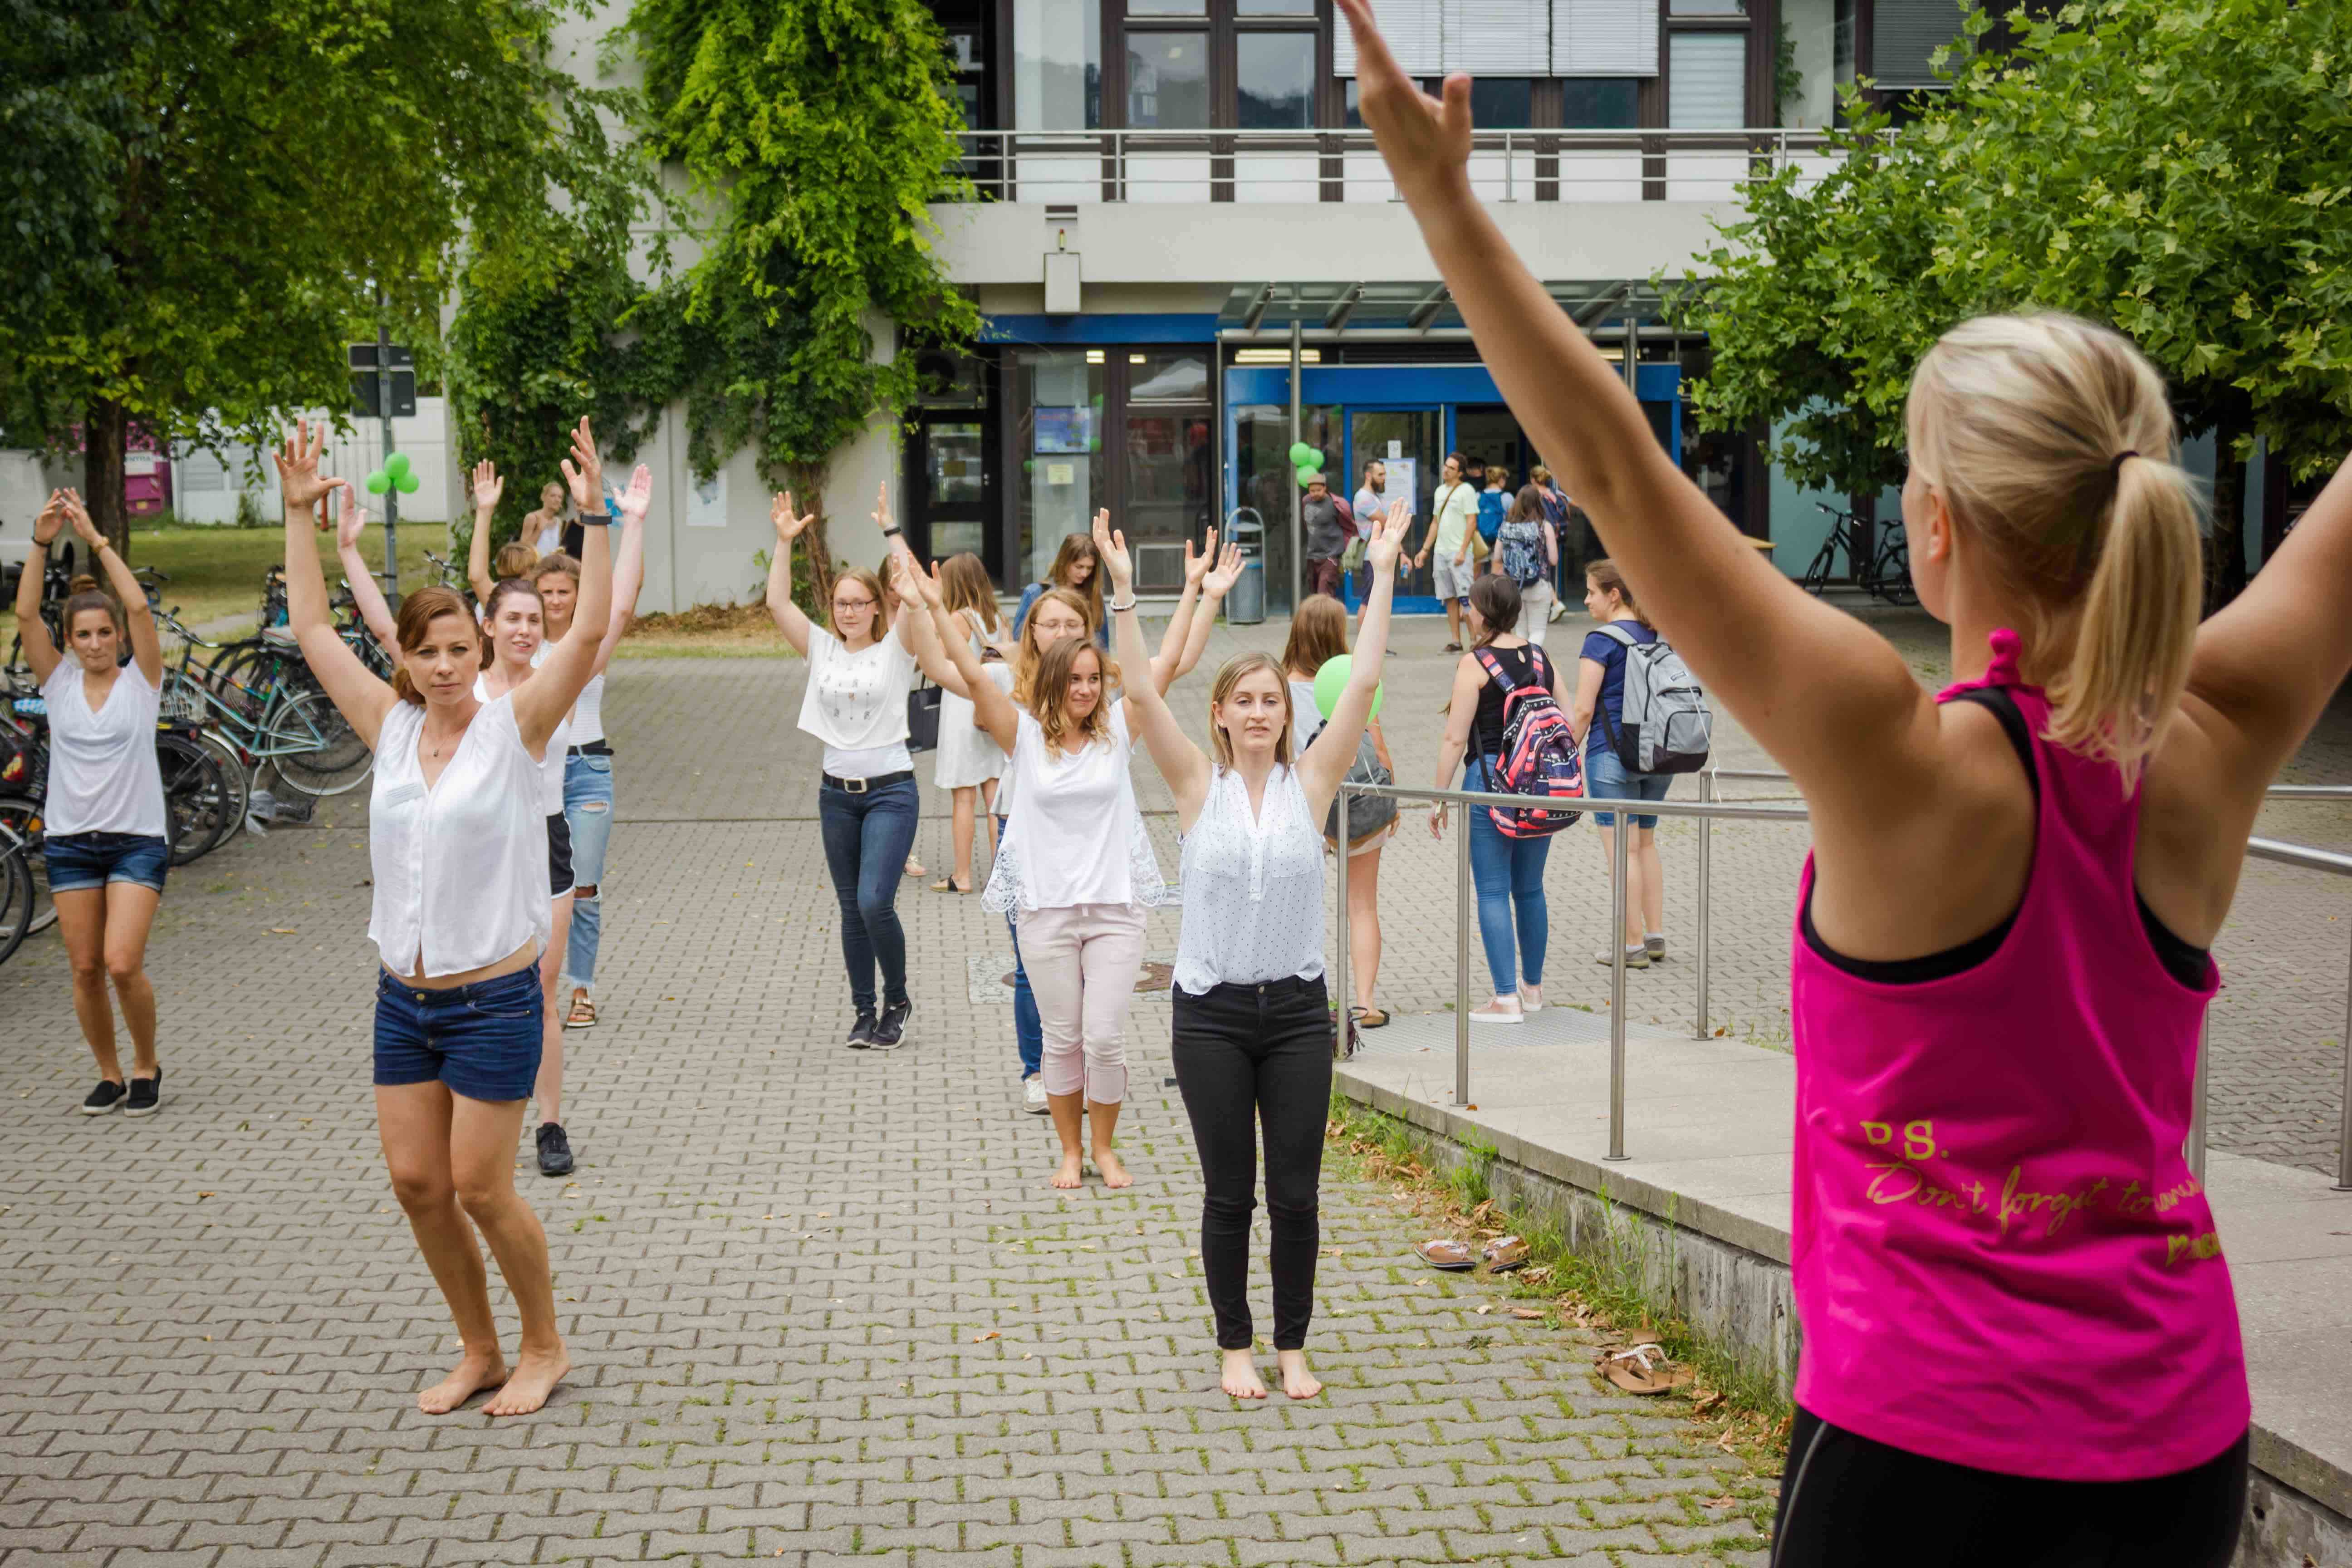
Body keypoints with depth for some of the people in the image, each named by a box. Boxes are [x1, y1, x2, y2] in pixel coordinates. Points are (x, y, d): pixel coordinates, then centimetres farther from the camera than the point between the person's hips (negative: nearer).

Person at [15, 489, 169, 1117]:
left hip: (137, 838, -3)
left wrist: (96, 540, -15)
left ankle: (146, 1065, 9)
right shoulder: (59, 683, 6)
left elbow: (139, 606, -14)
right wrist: (41, 542, -16)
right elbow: (25, 615, -6)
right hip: (70, 840, 3)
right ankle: (109, 1075, 21)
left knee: (123, 964, -13)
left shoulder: (141, 682, 0)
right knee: (85, 970, 4)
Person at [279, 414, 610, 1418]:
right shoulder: (391, 730, 4)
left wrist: (593, 518, -28)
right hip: (403, 997, 5)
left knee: (479, 1189, -1)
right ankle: (479, 1352, 26)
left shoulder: (513, 730, -8)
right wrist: (299, 514, 6)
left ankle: (544, 1346, 20)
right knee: (415, 1183, 8)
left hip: (494, 1000, -5)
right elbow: (311, 627, 9)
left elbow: (590, 634, -20)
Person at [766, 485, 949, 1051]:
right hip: (837, 792, 5)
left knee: (875, 902, -15)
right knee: (852, 909, 9)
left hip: (890, 791, -4)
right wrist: (784, 541, -6)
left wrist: (891, 532, -17)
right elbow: (777, 602, 0)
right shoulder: (822, 648, 6)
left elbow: (913, 596, -18)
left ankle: (898, 1001, 6)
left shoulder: (896, 648, -3)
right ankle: (865, 1013, 18)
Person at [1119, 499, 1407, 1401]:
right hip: (1213, 1012, -1)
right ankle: (1236, 1346, 21)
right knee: (1229, 1195, 6)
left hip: (1297, 1011, 1)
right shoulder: (1199, 788, -1)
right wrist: (1123, 594, -17)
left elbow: (1363, 684, -5)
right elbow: (1143, 696, -10)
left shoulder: (1310, 783, 1)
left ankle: (1292, 1346, 20)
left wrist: (1383, 575, -8)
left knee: (1296, 1194, 5)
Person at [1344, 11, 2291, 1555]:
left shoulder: (1910, 762, -20)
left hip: (1929, 1444, -5)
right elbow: (2347, 508, 4)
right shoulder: (2208, 756, -8)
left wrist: (1446, 199, -17)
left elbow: (1615, 463, -20)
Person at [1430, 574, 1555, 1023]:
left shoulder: (1474, 664, -9)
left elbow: (1455, 739, -10)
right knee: (1530, 888, 16)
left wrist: (1440, 797, -4)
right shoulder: (1541, 658, 7)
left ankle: (1507, 999, -2)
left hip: (1490, 777, -6)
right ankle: (1532, 987, 27)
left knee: (1493, 892, -1)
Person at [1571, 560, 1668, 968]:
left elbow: (1583, 710, -14)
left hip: (1613, 754, -7)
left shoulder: (1602, 641, -12)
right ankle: (1656, 937, 18)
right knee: (1646, 844, 17)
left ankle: (1633, 945, 1)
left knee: (1622, 850, -2)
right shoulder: (1657, 637, 9)